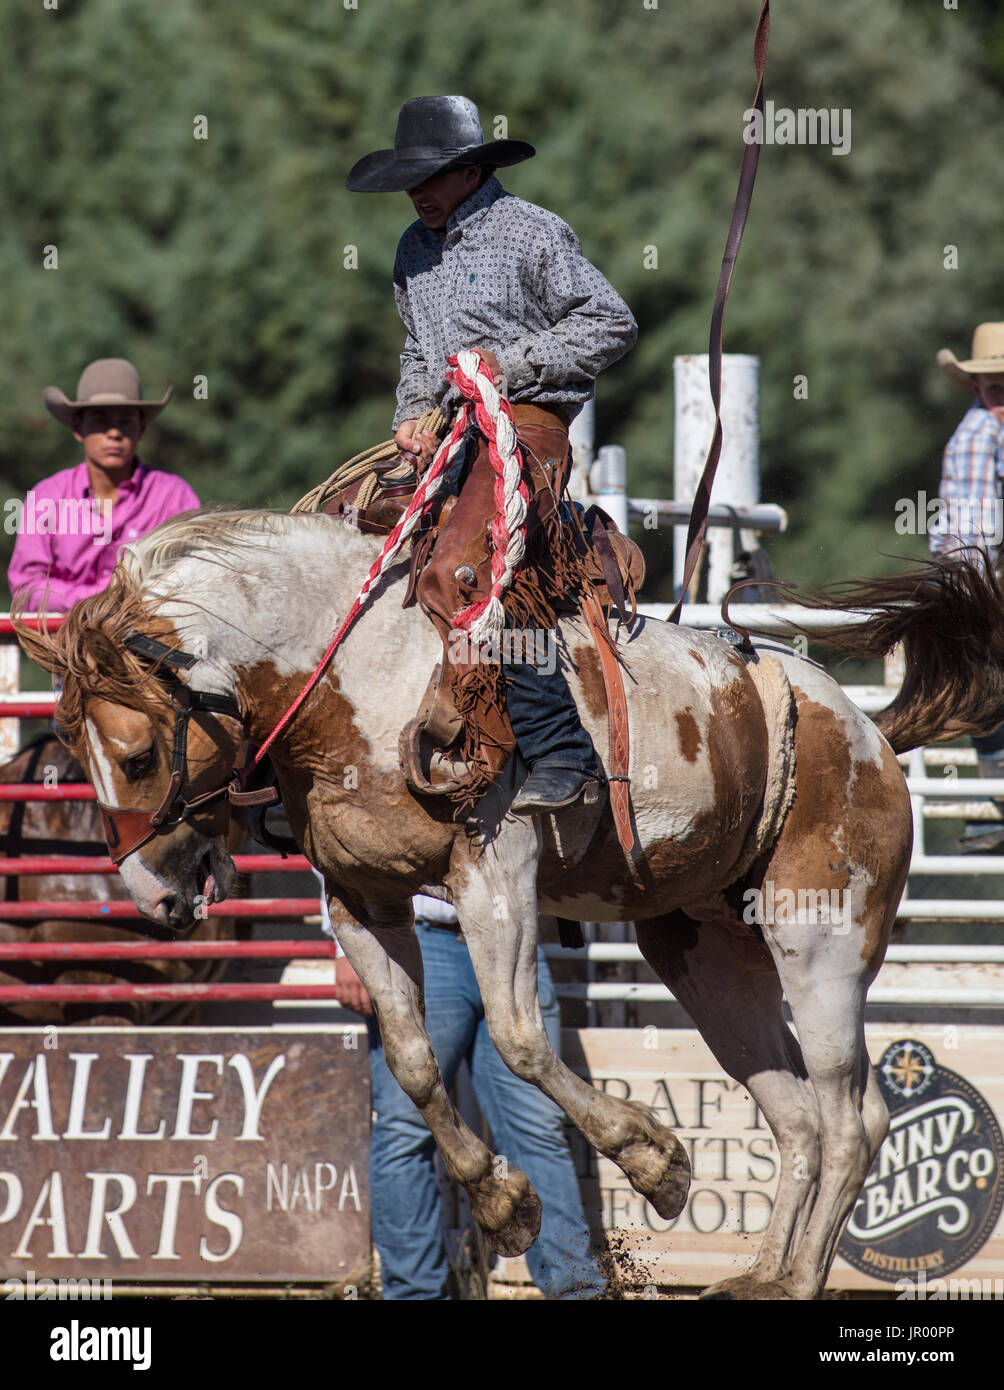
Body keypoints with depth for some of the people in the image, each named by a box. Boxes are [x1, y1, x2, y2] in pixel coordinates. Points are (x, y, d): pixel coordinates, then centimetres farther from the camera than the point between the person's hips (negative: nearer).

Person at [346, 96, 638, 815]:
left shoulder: (530, 232, -5)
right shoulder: (416, 248, 18)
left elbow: (612, 324, -6)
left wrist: (509, 362, -12)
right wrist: (412, 414, 11)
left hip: (525, 425, -9)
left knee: (454, 574, -28)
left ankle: (560, 749, -28)